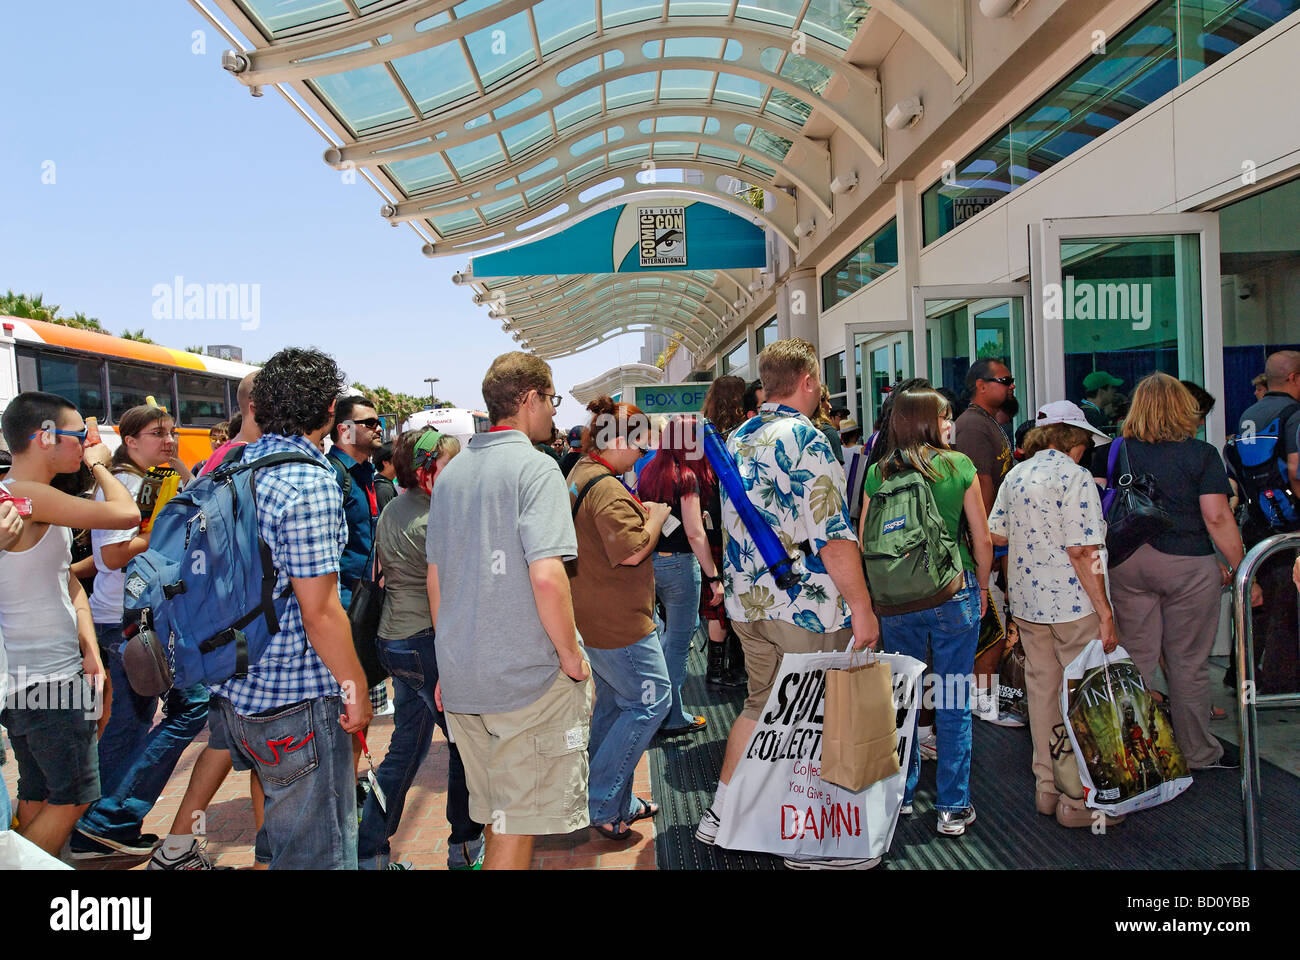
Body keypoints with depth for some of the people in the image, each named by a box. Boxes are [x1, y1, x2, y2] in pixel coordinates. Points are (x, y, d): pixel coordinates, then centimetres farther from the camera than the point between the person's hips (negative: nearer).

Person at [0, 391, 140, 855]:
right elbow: (126, 514, -25)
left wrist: (91, 652, 2)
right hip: (48, 681, -10)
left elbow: (69, 582, 12)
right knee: (72, 798, 0)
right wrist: (99, 464, -6)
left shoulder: (38, 498, 12)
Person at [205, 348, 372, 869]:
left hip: (231, 690, 9)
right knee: (316, 852, 6)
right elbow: (319, 612, -21)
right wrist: (357, 690, -10)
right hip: (295, 701, -8)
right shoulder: (310, 483, -20)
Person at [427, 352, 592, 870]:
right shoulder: (535, 467, -13)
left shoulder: (451, 472, 10)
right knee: (518, 824, 5)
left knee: (497, 815, 21)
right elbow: (546, 575, -24)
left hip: (462, 675, 7)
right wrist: (571, 657, -12)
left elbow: (435, 578, 15)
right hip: (529, 673, -7)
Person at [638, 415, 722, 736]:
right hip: (678, 563, -7)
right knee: (678, 639, 4)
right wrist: (714, 577, -14)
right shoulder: (687, 477, -14)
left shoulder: (648, 473, 6)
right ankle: (672, 718, 14)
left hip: (650, 561, 7)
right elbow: (694, 533, -17)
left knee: (686, 625, 25)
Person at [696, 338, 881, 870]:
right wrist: (862, 607, -14)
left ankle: (721, 815, 29)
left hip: (748, 602, 8)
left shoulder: (737, 439, 10)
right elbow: (832, 536, -20)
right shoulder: (805, 439, -16)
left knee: (761, 705, 21)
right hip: (807, 607, -8)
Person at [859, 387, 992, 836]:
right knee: (953, 702, 7)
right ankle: (953, 808, 16)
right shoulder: (959, 466, -5)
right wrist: (982, 587, 13)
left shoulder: (877, 473, -1)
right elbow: (982, 539, -1)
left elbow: (865, 543, 1)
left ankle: (901, 793, 28)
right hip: (954, 595, -2)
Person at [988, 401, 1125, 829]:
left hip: (1027, 602, 7)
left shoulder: (1015, 475, 8)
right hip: (1073, 603, -7)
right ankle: (1077, 800, 10)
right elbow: (1082, 551, -19)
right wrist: (1104, 612, -16)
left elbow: (996, 535, 13)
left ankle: (1047, 788, 27)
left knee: (1042, 692, 15)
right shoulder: (1075, 477, -13)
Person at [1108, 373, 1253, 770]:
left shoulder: (1118, 451, 0)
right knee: (1188, 664, 9)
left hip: (1127, 566, 2)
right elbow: (1217, 517, -12)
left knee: (1136, 660, 9)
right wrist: (1240, 567, -3)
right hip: (1188, 565, -2)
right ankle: (1196, 754, 22)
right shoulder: (1201, 454, -6)